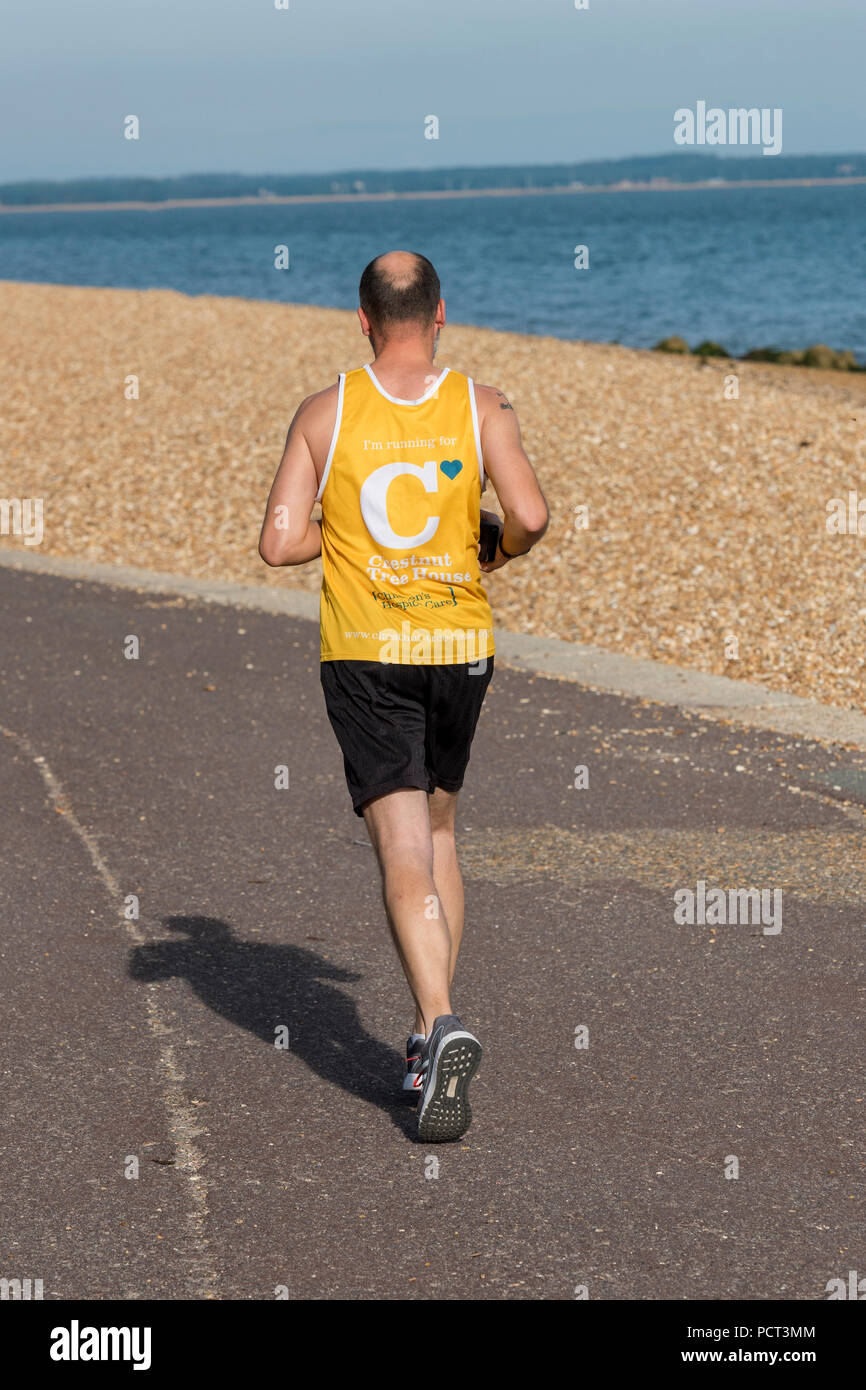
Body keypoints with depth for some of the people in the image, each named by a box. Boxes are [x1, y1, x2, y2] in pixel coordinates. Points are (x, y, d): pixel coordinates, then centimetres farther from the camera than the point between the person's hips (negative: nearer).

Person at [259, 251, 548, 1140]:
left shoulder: (325, 413, -3)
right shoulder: (480, 407, -3)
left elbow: (278, 544, -7)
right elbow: (530, 515, -15)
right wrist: (498, 550, 7)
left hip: (361, 656, -2)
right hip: (458, 646, 2)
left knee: (403, 854, -5)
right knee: (438, 831, 19)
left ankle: (443, 1025, -24)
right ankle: (429, 1041, 20)